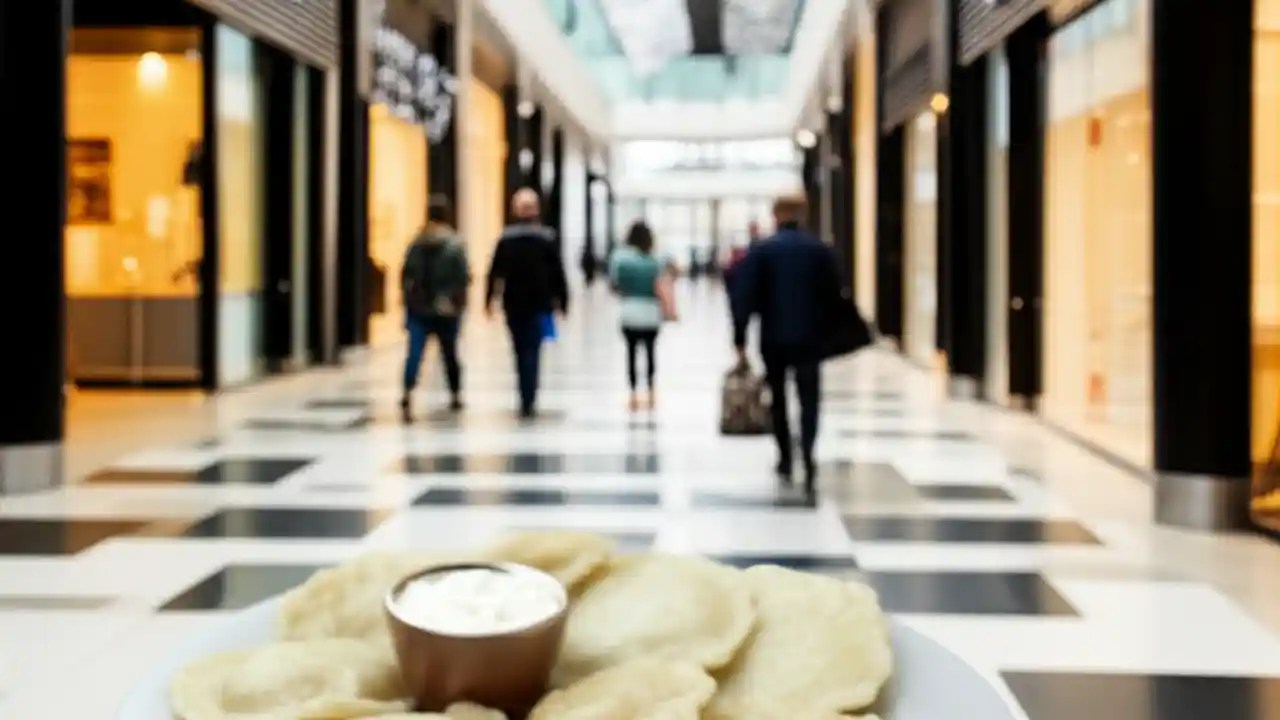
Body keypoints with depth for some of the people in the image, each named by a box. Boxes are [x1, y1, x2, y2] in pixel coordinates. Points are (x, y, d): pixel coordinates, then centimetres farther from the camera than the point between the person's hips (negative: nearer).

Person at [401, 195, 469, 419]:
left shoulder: (417, 243, 1)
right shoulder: (454, 244, -8)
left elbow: (406, 275, 3)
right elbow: (463, 277, -10)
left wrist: (409, 301, 12)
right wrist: (460, 302, 6)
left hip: (418, 308, 1)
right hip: (447, 309, -1)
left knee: (414, 352, -7)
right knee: (450, 352, 14)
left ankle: (407, 393, -26)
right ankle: (456, 395, 28)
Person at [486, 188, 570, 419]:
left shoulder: (506, 239, 0)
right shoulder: (547, 238, -2)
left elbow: (495, 272, -1)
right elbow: (557, 272, -2)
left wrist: (489, 300, 4)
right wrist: (562, 300, 4)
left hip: (513, 304, 2)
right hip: (539, 304, -2)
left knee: (521, 351, 15)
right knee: (532, 352, -2)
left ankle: (527, 399, 22)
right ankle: (528, 402, -12)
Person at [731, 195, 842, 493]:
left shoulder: (760, 252, -2)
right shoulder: (821, 250, 2)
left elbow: (744, 297, -7)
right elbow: (834, 294, 2)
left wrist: (740, 339, -6)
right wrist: (828, 332, 13)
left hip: (773, 338, 0)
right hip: (810, 338, 0)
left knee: (778, 398, 15)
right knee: (809, 399, 0)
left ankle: (786, 459, 21)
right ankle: (807, 454, -23)